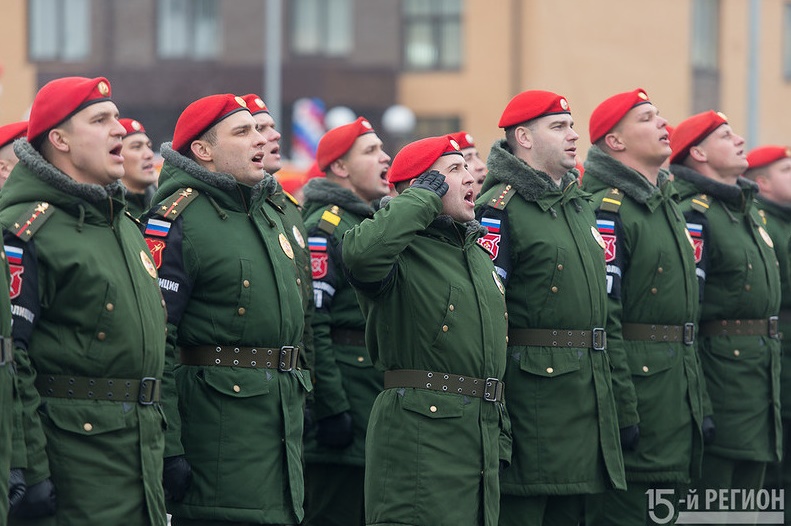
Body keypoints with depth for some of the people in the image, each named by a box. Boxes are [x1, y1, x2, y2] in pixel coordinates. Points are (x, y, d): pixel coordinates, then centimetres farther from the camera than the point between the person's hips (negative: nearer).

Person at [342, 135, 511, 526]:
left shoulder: (479, 255, 21)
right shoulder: (403, 252, -6)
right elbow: (362, 252, -33)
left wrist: (501, 439, 20)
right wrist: (423, 198, -16)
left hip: (482, 433, 8)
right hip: (419, 432, -8)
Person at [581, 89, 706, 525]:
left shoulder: (669, 206, 18)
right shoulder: (608, 209, -13)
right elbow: (602, 319, -19)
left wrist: (700, 403, 20)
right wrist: (622, 411, -22)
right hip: (635, 385, -9)